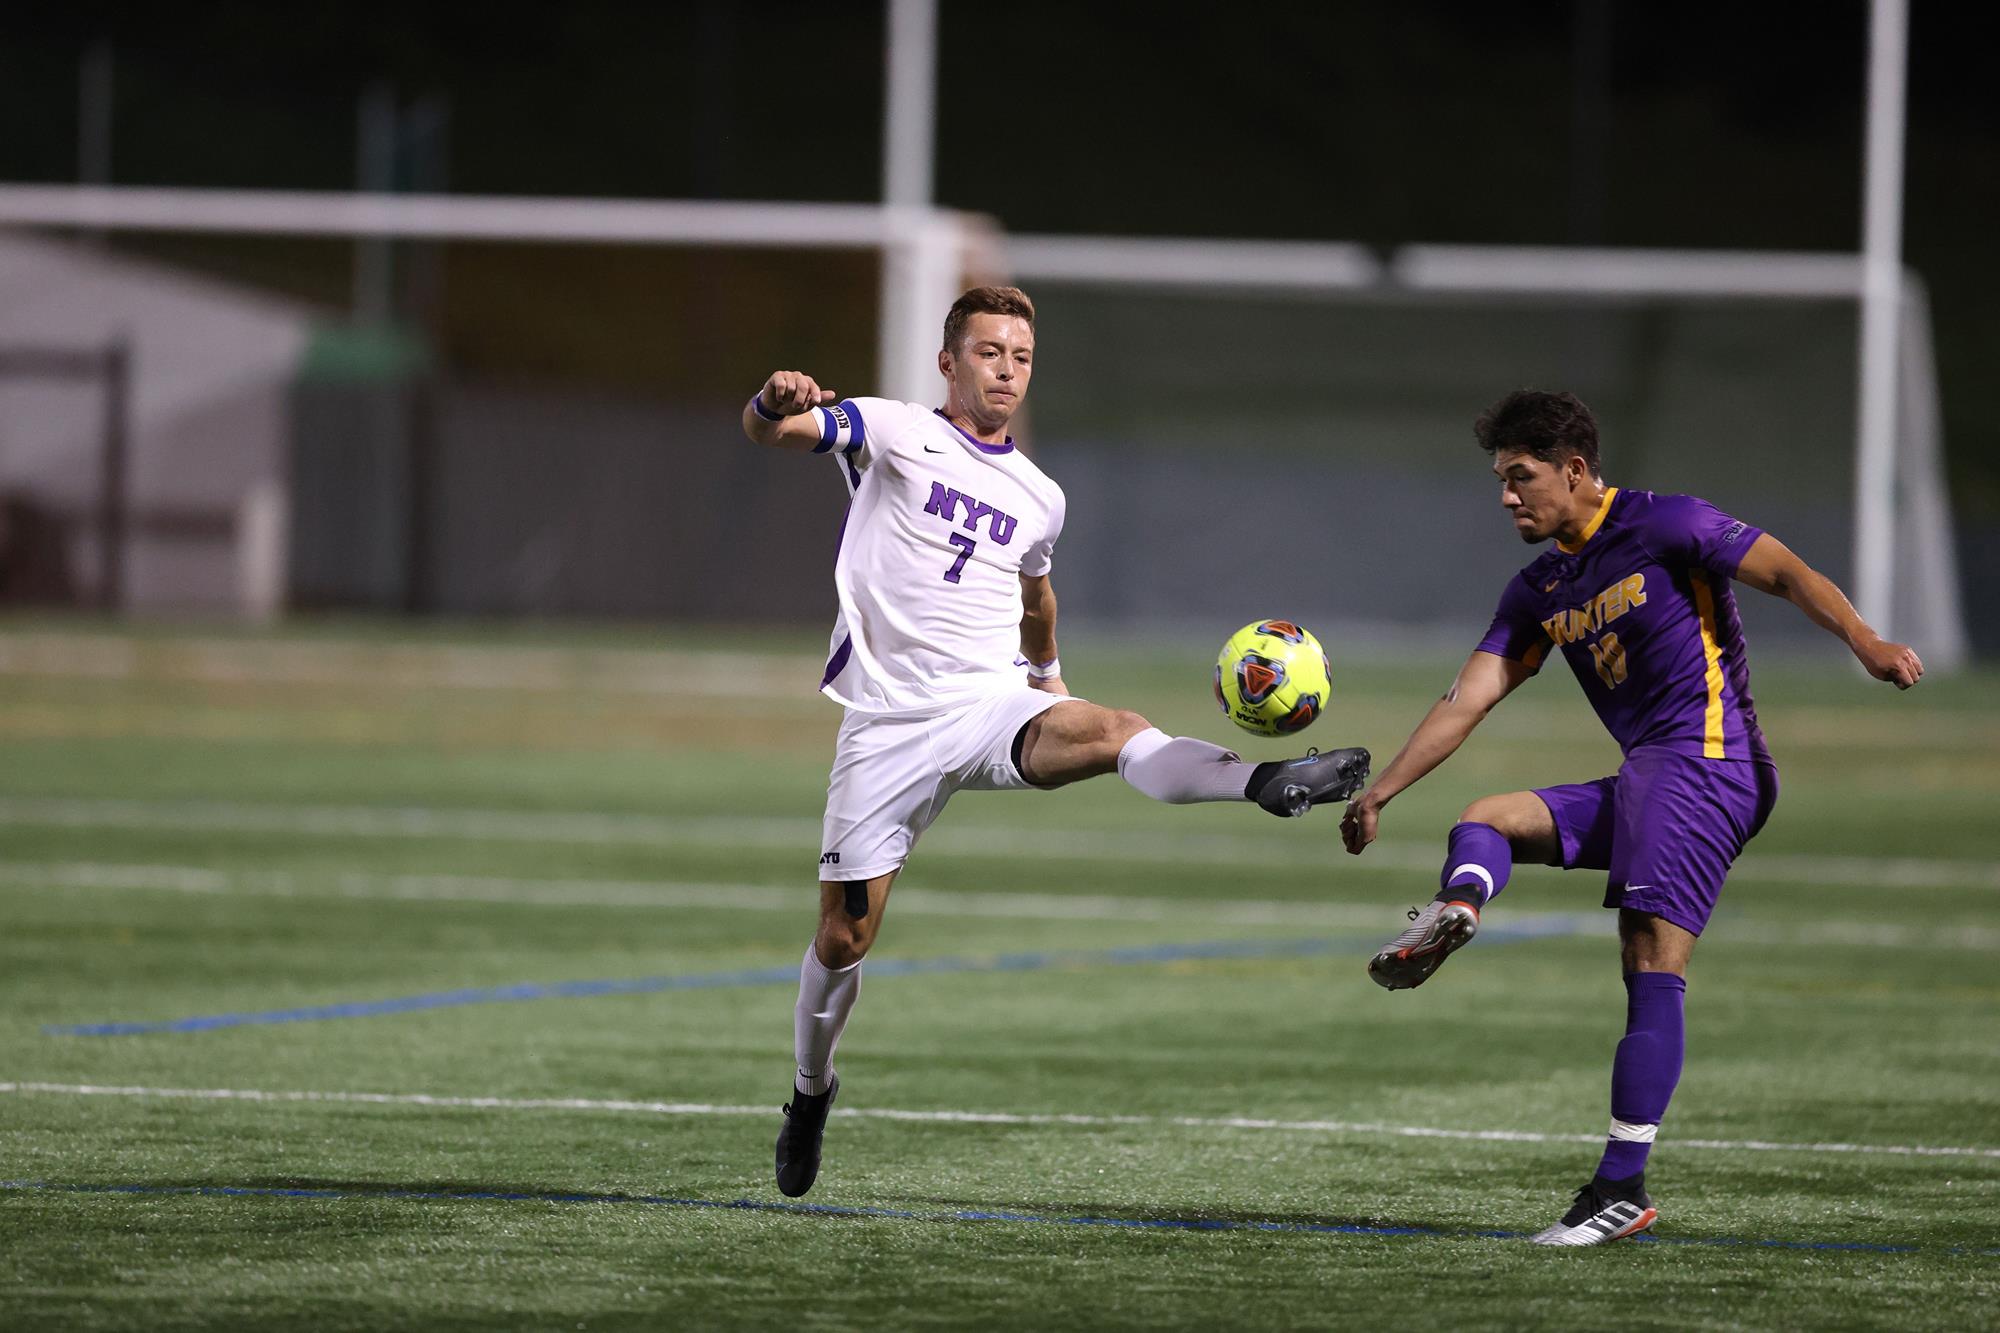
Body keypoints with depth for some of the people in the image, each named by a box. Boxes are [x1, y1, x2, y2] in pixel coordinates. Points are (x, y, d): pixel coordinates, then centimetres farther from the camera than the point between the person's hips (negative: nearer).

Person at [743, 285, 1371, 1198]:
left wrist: (1046, 670, 48)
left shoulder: (1038, 498, 15)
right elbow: (767, 430, -14)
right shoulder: (894, 434, 1)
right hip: (889, 723, -2)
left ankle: (1263, 784, -56)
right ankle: (811, 1091, 27)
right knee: (843, 936, 2)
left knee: (1104, 730, -32)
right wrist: (776, 402, -37)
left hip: (993, 704, 2)